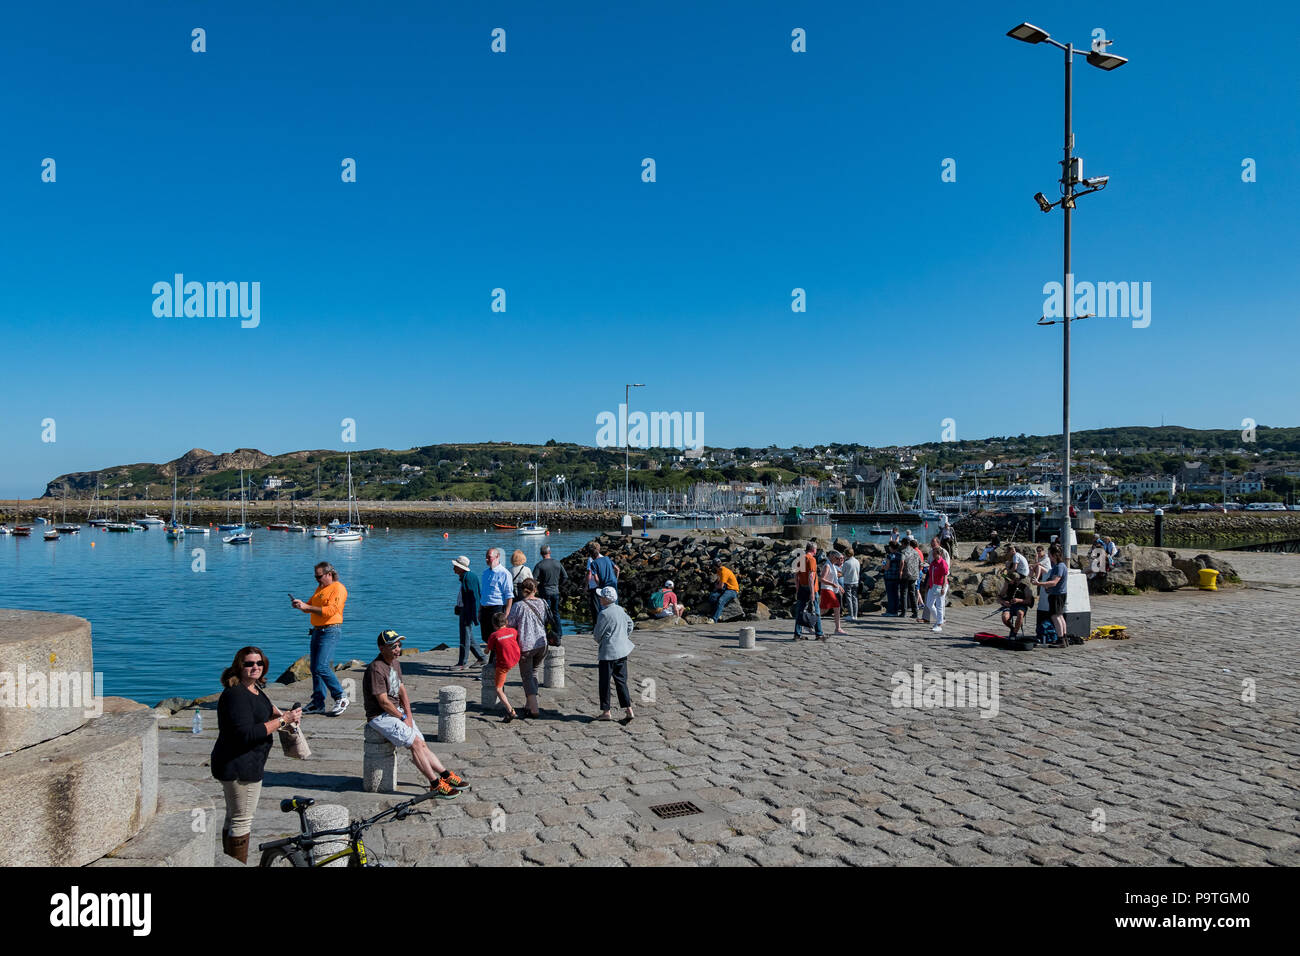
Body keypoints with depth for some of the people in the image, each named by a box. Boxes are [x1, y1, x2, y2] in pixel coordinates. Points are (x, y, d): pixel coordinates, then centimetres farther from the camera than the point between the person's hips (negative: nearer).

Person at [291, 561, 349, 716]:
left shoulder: (338, 589, -10)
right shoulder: (320, 588, 19)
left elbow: (330, 611, -20)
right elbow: (310, 605, 23)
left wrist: (307, 607, -20)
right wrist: (300, 604, 2)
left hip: (330, 631, -9)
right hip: (317, 630, 9)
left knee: (322, 667, -15)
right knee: (315, 668, 9)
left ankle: (341, 698, -3)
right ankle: (318, 703, 16)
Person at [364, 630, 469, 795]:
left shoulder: (396, 663, 10)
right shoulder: (376, 668, -20)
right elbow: (383, 702, -20)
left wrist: (408, 715, 0)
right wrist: (403, 717, -9)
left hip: (398, 712, 9)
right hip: (380, 717, -9)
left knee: (422, 744, 1)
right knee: (415, 743, -18)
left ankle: (447, 775, 4)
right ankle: (436, 785, -15)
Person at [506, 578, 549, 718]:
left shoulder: (518, 606, -10)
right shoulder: (542, 603, 1)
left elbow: (509, 625, -4)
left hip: (526, 645, -4)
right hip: (542, 644, 4)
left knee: (527, 676, 3)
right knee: (533, 673, 19)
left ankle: (534, 708, -6)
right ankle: (528, 705, 20)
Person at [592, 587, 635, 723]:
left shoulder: (604, 613, -17)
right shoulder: (620, 610, 6)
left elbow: (598, 634, -10)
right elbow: (630, 623, 20)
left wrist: (599, 642, 11)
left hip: (608, 652, -7)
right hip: (622, 650, 7)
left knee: (605, 682, 5)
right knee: (621, 681, 11)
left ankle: (606, 712, 11)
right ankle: (628, 710, 5)